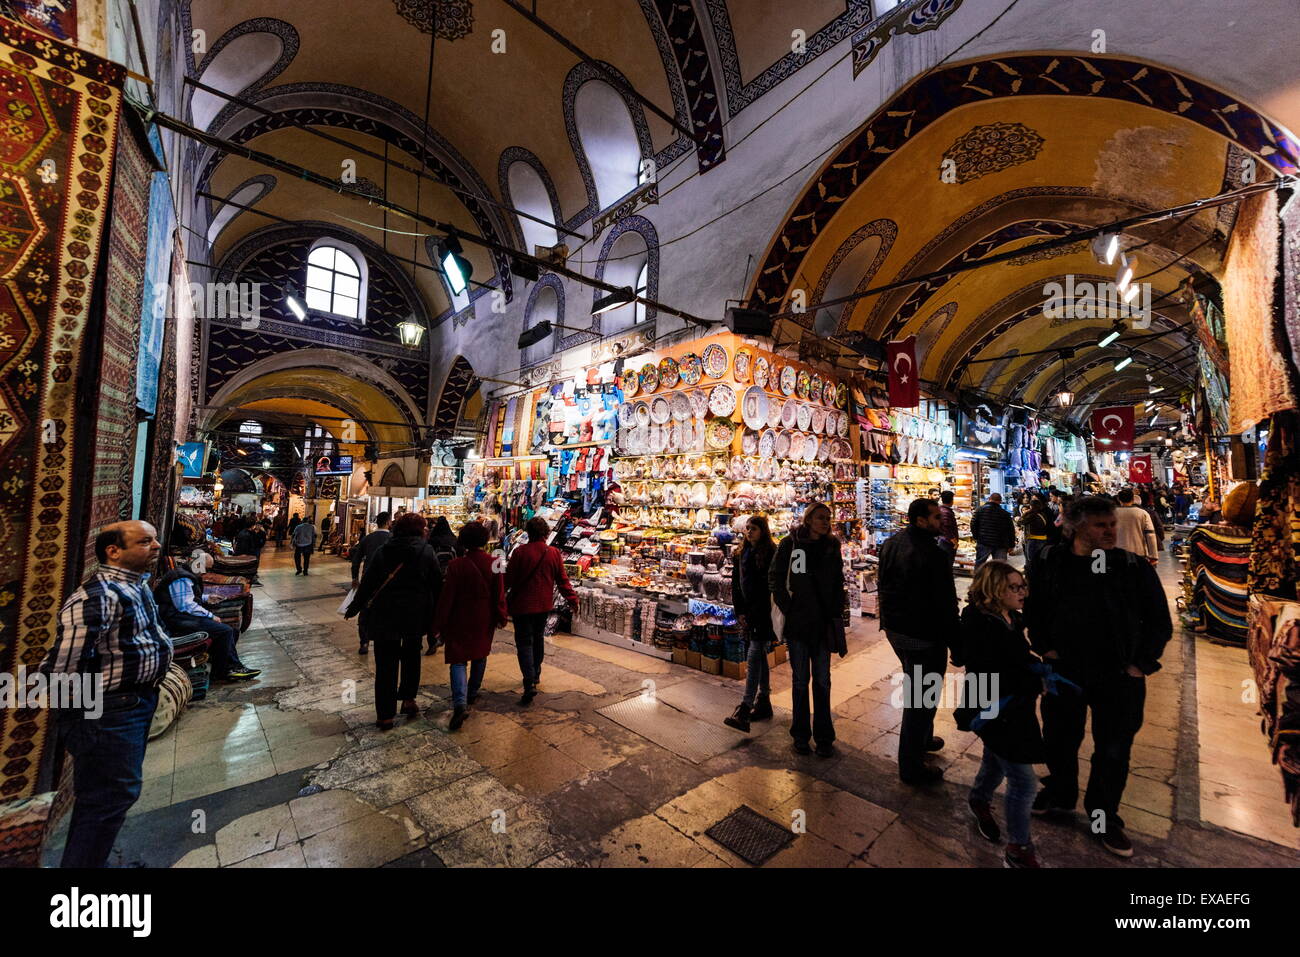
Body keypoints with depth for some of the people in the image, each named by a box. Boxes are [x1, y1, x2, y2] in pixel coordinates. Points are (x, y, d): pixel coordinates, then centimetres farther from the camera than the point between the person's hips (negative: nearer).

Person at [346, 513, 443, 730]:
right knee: (411, 655, 22)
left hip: (384, 614, 1)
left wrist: (355, 607, 15)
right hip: (416, 614, -1)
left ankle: (385, 715, 13)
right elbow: (437, 584, -4)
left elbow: (367, 581, 2)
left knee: (386, 662, 8)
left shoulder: (383, 550, 0)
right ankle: (408, 699, 22)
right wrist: (436, 615, 6)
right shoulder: (426, 551, -5)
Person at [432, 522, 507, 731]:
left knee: (458, 659, 2)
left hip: (460, 620, -3)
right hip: (485, 619, 3)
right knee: (480, 655, 21)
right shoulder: (494, 563, -7)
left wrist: (439, 624, -2)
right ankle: (472, 694, 35)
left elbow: (447, 597, -10)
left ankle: (460, 703, -14)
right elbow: (500, 594, -3)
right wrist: (500, 617, 8)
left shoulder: (456, 565, -14)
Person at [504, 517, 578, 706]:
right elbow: (562, 580, 0)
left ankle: (530, 684, -12)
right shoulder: (554, 553, -3)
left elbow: (508, 579, -10)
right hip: (544, 605, 5)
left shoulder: (520, 552, -15)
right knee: (538, 638, 22)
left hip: (522, 605, -4)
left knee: (524, 643, -1)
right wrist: (573, 599, 10)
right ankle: (536, 674, 37)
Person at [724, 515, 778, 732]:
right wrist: (739, 611, 5)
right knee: (759, 656, 16)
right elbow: (736, 584, 13)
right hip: (748, 613, 7)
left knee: (754, 657, -11)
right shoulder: (741, 554, 11)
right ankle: (763, 703, 29)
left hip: (764, 613, -7)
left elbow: (773, 586, -14)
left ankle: (744, 712, -12)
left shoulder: (771, 553, -10)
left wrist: (759, 612, -16)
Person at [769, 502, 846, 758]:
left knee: (822, 680, 11)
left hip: (823, 622, 3)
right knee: (800, 680, 9)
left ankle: (824, 736, 25)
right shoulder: (790, 544, -6)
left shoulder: (832, 546, 5)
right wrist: (787, 608, -9)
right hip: (797, 622, -3)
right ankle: (801, 736, 24)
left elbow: (838, 584, 10)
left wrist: (836, 615, 4)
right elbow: (775, 578, -3)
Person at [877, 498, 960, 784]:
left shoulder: (890, 543, 3)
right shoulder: (932, 554, -24)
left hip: (894, 629, 9)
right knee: (921, 699, 5)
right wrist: (955, 642, -11)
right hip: (924, 636, -9)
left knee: (914, 686, 28)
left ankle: (922, 739, 47)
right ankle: (911, 767, 19)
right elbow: (945, 603, -21)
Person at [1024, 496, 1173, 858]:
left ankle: (1104, 817, 37)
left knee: (1113, 751, 14)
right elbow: (1033, 608, 6)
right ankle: (1059, 792, 43)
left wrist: (1141, 664, -4)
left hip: (1120, 678, 0)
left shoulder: (1134, 567, -8)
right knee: (1060, 738, 17)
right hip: (1064, 671, 0)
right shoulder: (1050, 563, -8)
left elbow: (1160, 621, 1)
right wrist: (1044, 647, 0)